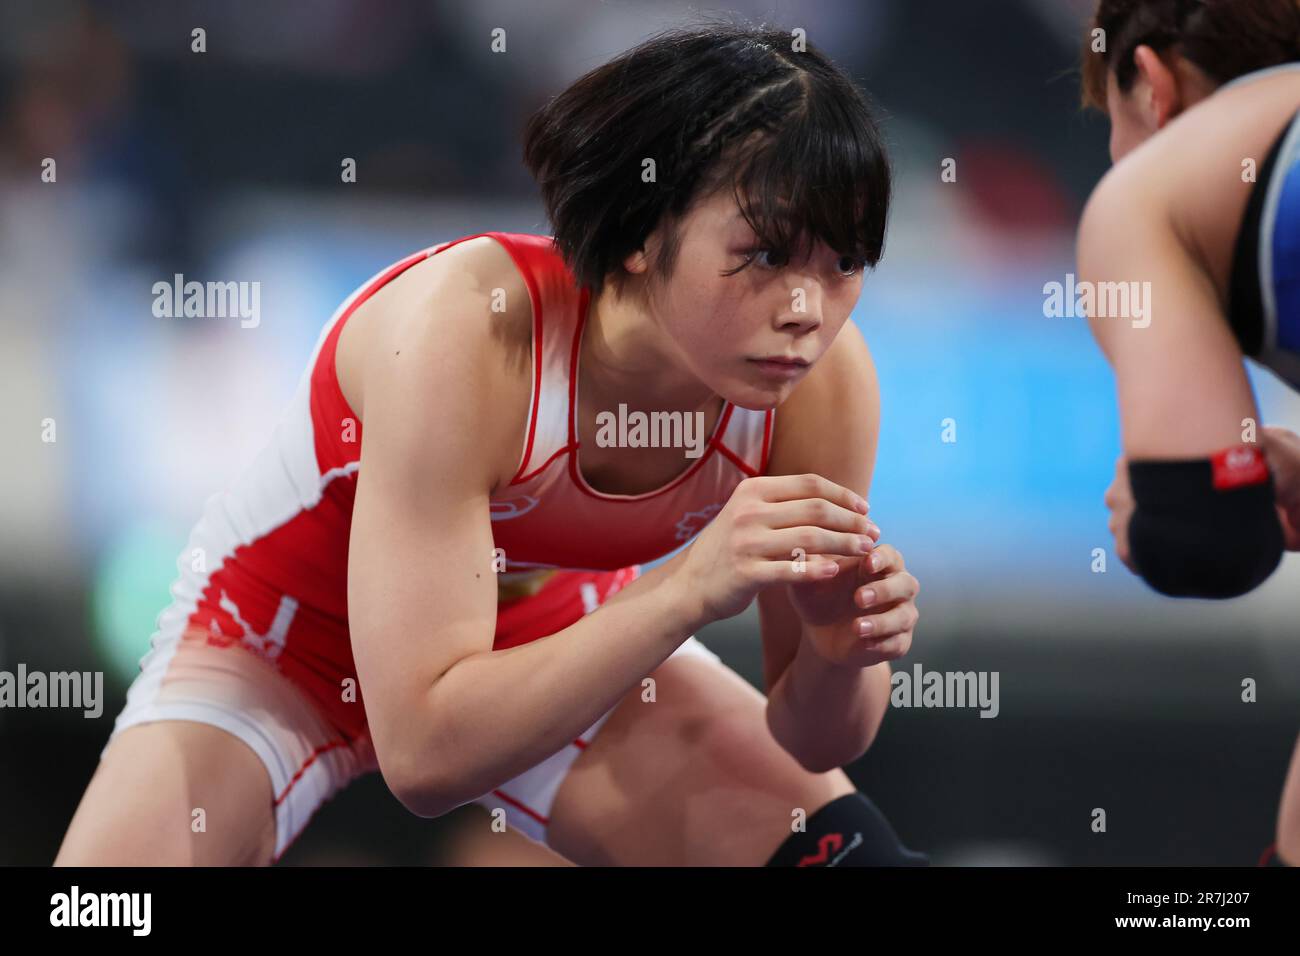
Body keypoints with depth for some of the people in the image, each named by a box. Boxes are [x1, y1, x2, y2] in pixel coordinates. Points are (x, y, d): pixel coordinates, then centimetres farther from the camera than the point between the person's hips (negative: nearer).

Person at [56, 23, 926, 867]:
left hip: (551, 631, 4)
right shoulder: (462, 333, -37)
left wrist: (841, 652, -34)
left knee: (846, 851, -11)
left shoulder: (826, 381, -24)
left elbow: (814, 740, -11)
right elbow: (422, 752, -41)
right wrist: (688, 592, -48)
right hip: (282, 637, -4)